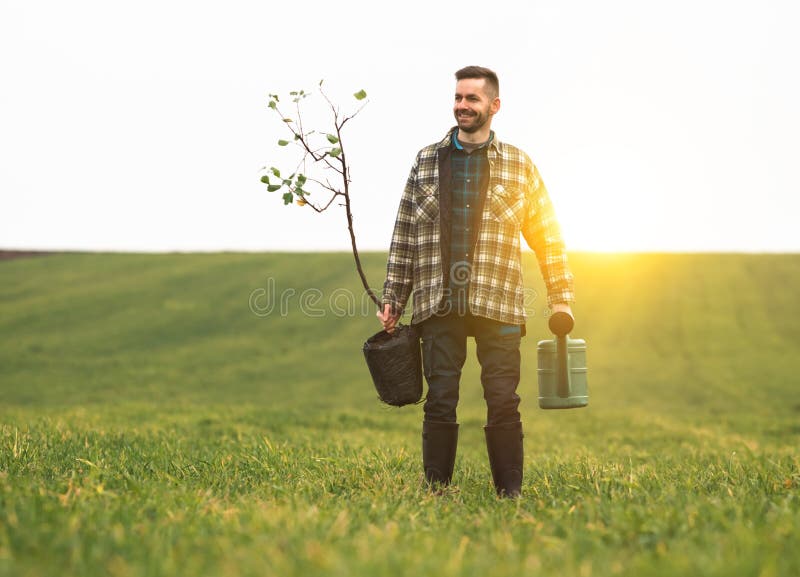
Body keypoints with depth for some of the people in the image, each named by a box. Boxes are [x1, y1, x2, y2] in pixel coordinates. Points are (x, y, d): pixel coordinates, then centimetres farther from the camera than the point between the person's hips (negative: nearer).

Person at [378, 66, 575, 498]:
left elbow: (548, 237, 9)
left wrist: (562, 301, 2)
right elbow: (403, 235, 12)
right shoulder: (426, 161, 11)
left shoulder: (519, 166, 8)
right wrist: (392, 299, 7)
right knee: (440, 403, 2)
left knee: (503, 404, 0)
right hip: (438, 304, 1)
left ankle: (511, 495, 10)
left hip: (498, 306, -1)